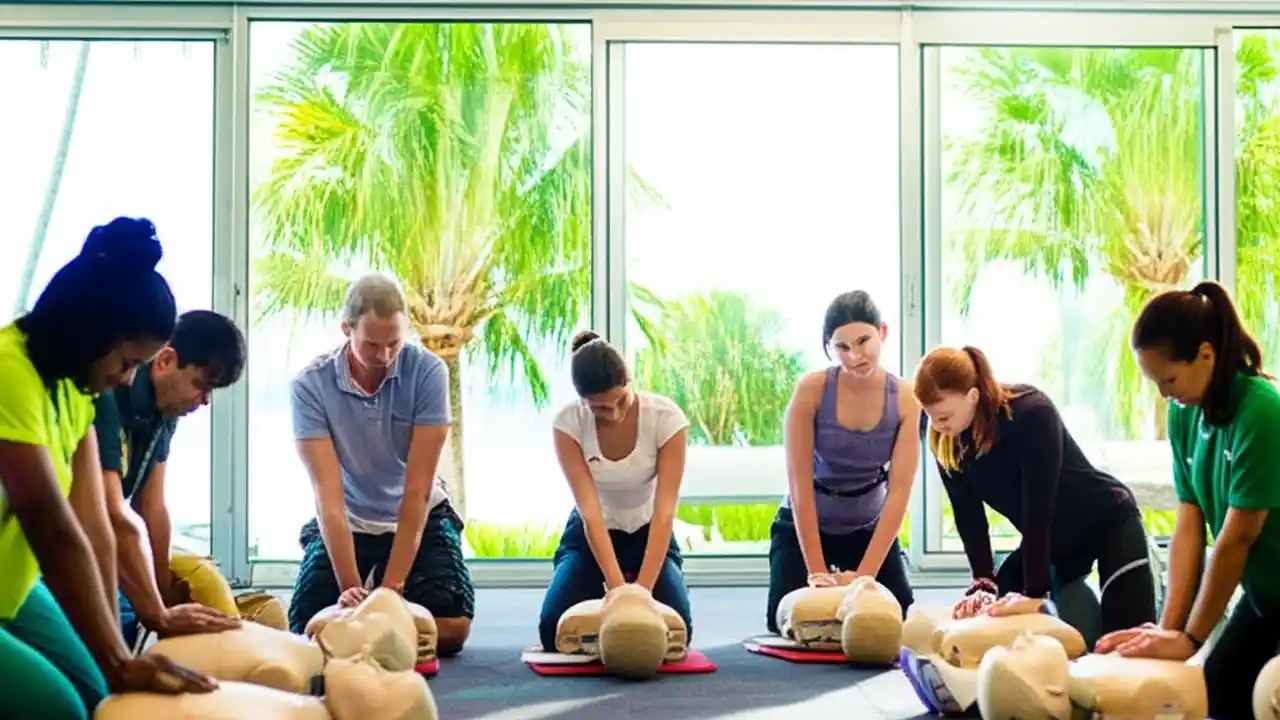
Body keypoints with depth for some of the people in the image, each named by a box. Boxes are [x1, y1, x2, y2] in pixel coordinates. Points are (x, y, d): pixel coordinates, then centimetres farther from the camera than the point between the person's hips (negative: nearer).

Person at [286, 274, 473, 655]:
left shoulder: (428, 371, -22)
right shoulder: (310, 385, -22)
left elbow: (417, 488, -22)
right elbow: (328, 494, -24)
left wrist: (391, 587, -26)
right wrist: (349, 585, -32)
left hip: (419, 518, 0)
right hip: (347, 522, 0)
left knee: (452, 629, -18)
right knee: (306, 631, -16)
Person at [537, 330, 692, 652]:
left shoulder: (667, 417, -24)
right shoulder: (567, 423, -22)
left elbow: (664, 511, -27)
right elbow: (589, 511, -27)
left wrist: (642, 589, -36)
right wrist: (618, 587, -36)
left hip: (648, 534, 0)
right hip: (590, 536, 0)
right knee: (555, 631, -20)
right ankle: (603, 604, 15)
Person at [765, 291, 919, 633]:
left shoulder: (905, 399, -15)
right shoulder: (812, 390, -21)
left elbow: (899, 492, -19)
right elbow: (800, 485, -21)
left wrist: (865, 575, -26)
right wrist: (817, 571, -24)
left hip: (870, 528, 2)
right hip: (804, 527, -2)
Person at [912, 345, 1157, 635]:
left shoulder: (1032, 413, -33)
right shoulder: (945, 442, -15)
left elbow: (1039, 508, -33)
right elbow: (968, 516, -11)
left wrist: (1035, 592, -33)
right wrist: (983, 583, -23)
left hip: (1109, 522, -6)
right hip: (1050, 540, 6)